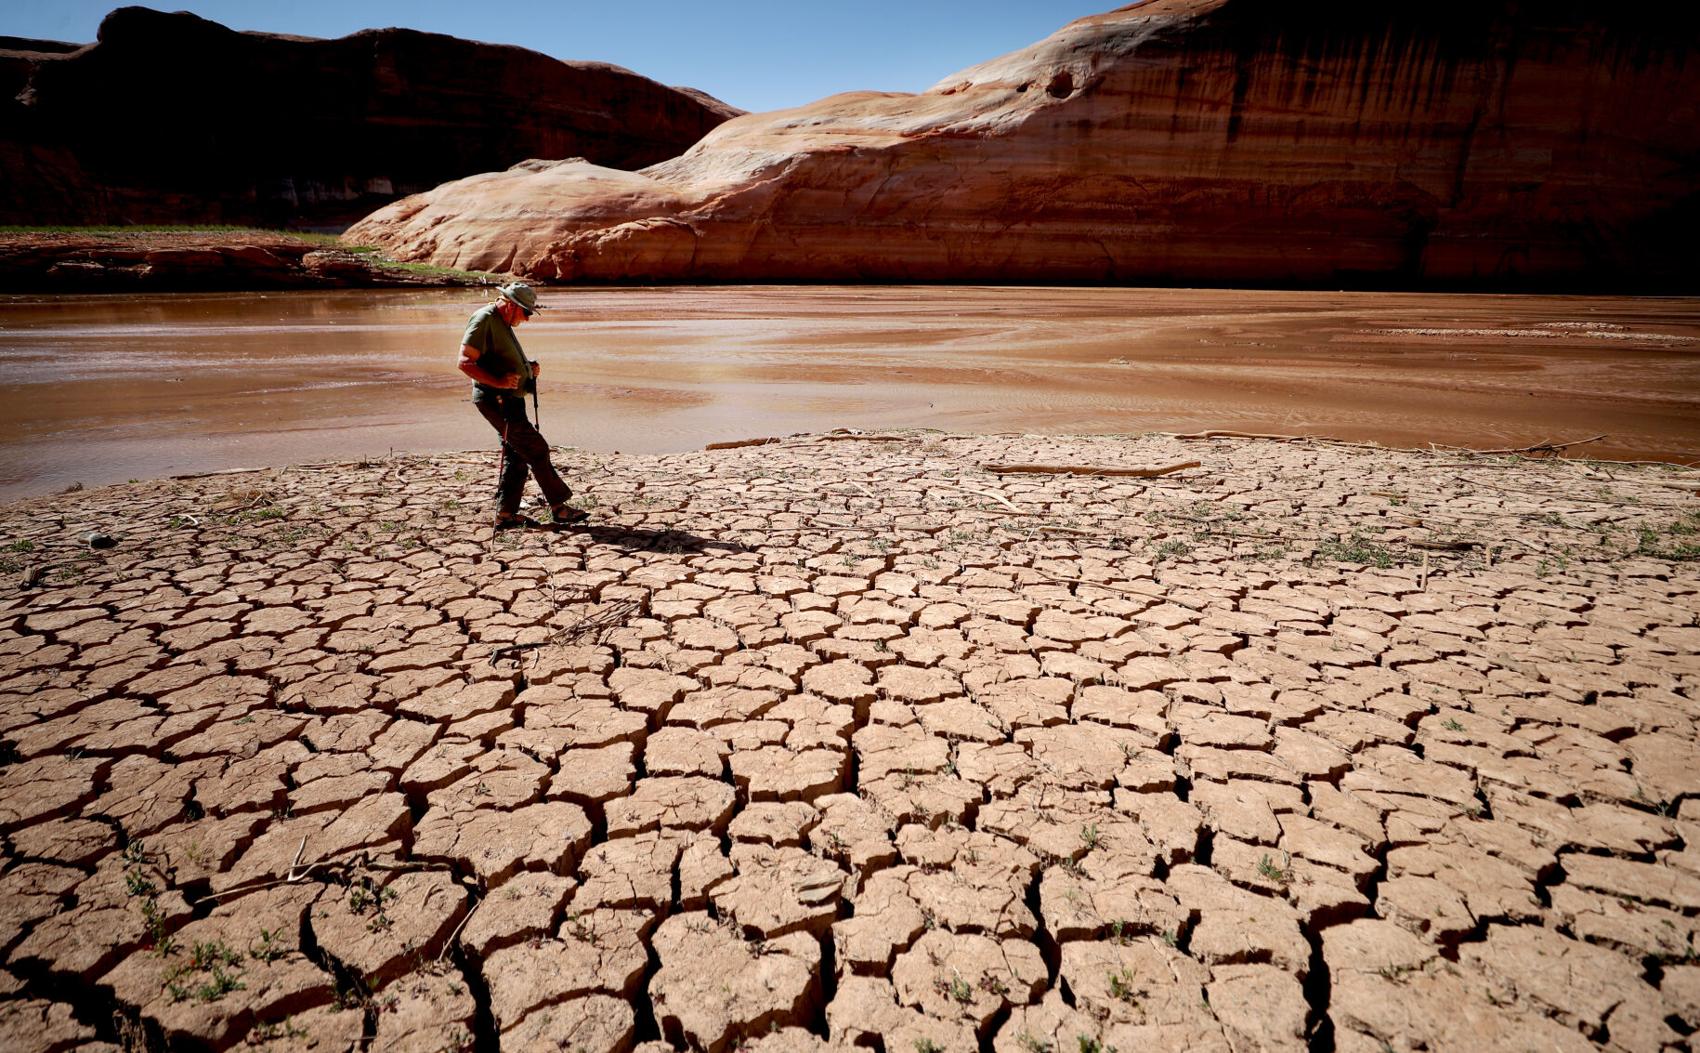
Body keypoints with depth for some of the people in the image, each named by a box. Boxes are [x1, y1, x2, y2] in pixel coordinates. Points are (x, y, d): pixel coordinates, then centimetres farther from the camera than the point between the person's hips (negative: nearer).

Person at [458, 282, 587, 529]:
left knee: (517, 456, 11)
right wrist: (498, 382, -30)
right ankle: (558, 507, -1)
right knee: (536, 450, -7)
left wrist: (528, 368, 10)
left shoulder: (502, 322, 17)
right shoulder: (484, 319, -14)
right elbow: (465, 363, -21)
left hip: (510, 399, 10)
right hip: (496, 400, -10)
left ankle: (505, 514, 16)